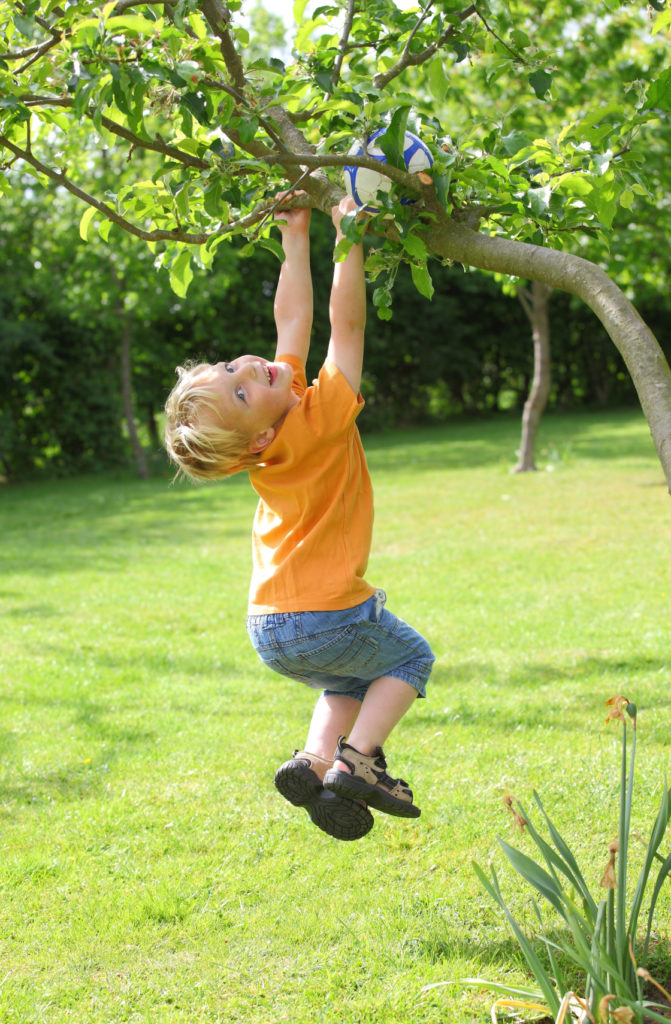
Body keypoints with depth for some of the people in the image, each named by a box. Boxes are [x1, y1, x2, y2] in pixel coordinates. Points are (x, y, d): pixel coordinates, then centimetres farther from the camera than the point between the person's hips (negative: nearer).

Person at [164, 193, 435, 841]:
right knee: (409, 658, 18)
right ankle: (355, 761, 0)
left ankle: (314, 760, 6)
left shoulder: (283, 398, -3)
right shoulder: (319, 418, -22)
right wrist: (347, 238, -21)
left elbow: (292, 320, 6)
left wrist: (297, 239, 10)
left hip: (268, 631, 7)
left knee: (351, 682, 29)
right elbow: (346, 323, -22)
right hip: (325, 620, -7)